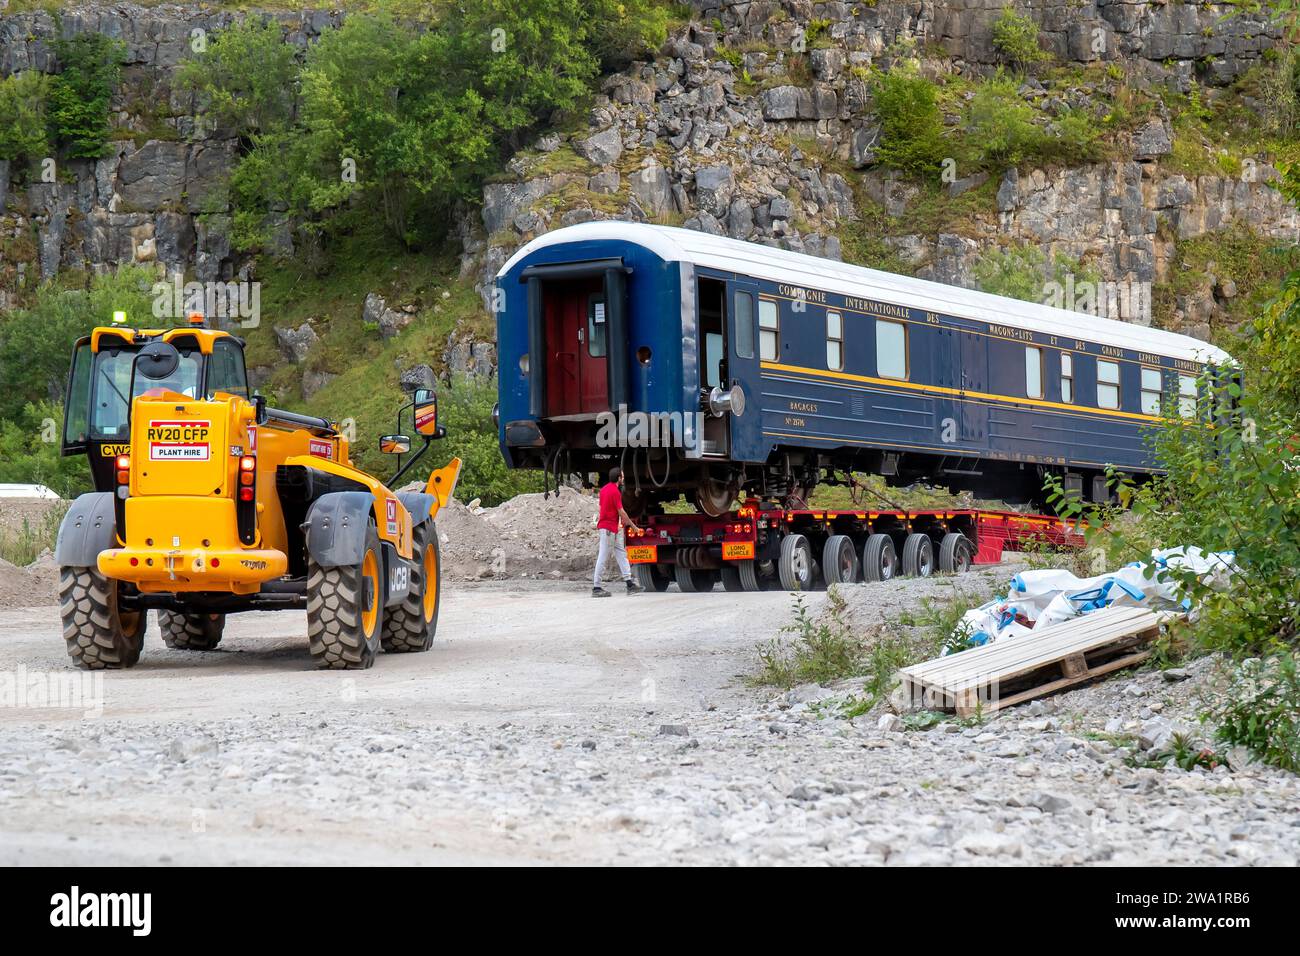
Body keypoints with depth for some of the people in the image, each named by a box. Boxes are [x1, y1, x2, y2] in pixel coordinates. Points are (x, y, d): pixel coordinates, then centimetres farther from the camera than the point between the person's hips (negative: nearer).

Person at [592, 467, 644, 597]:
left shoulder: (605, 489, 13)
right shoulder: (615, 491, -15)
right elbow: (621, 512, -15)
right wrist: (633, 525, -4)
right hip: (608, 529, -10)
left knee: (621, 554, 10)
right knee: (603, 558, -6)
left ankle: (629, 584, 8)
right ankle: (596, 588, -4)